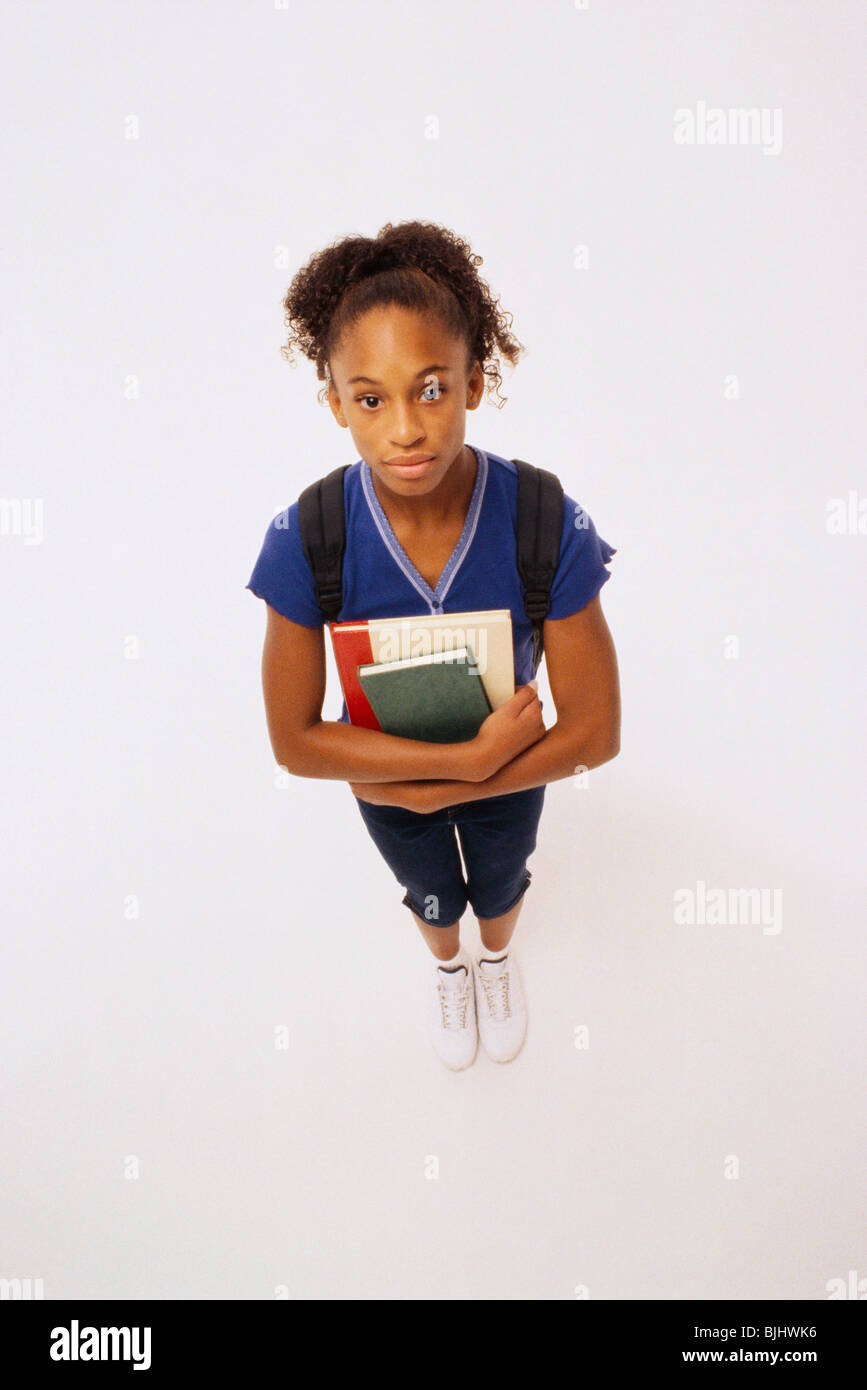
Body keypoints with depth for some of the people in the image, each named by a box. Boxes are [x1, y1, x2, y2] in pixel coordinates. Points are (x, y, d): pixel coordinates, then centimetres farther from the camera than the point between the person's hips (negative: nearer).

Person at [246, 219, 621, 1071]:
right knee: (430, 895, 32)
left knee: (499, 883, 33)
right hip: (379, 781, 0)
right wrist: (469, 756, -31)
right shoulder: (306, 542, -34)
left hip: (513, 773, 0)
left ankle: (497, 958, 71)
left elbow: (595, 732, -27)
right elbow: (295, 742, -25)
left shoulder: (548, 526, -35)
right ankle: (449, 967, 70)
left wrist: (435, 792, -23)